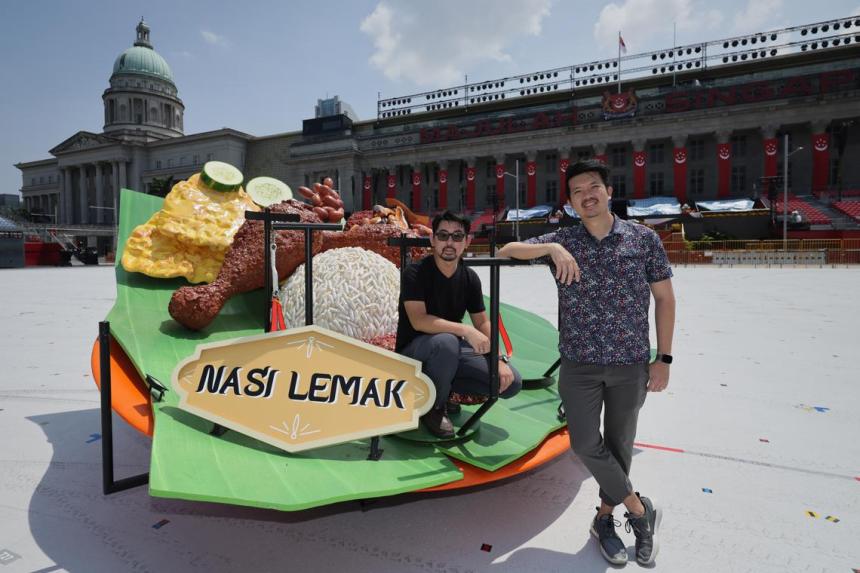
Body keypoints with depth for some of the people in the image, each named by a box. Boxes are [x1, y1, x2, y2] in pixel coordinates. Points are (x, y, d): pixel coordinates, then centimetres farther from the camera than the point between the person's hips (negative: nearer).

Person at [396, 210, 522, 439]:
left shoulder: (470, 278, 0)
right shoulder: (415, 273, -17)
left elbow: (482, 322, 4)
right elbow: (418, 321, -29)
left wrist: (500, 359, -9)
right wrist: (466, 330, -35)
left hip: (453, 351, 5)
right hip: (414, 351, -5)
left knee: (511, 382, -8)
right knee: (445, 341, -40)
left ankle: (440, 384, 9)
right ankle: (433, 407, -11)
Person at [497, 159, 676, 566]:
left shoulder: (644, 239, -1)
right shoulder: (561, 241, 0)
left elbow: (664, 299, 4)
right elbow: (506, 251, -7)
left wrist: (663, 358, 0)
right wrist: (552, 249, -23)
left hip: (631, 364, 0)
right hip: (580, 364, 0)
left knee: (619, 444, 11)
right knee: (585, 443, -2)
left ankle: (604, 518, 33)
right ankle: (640, 510, 22)